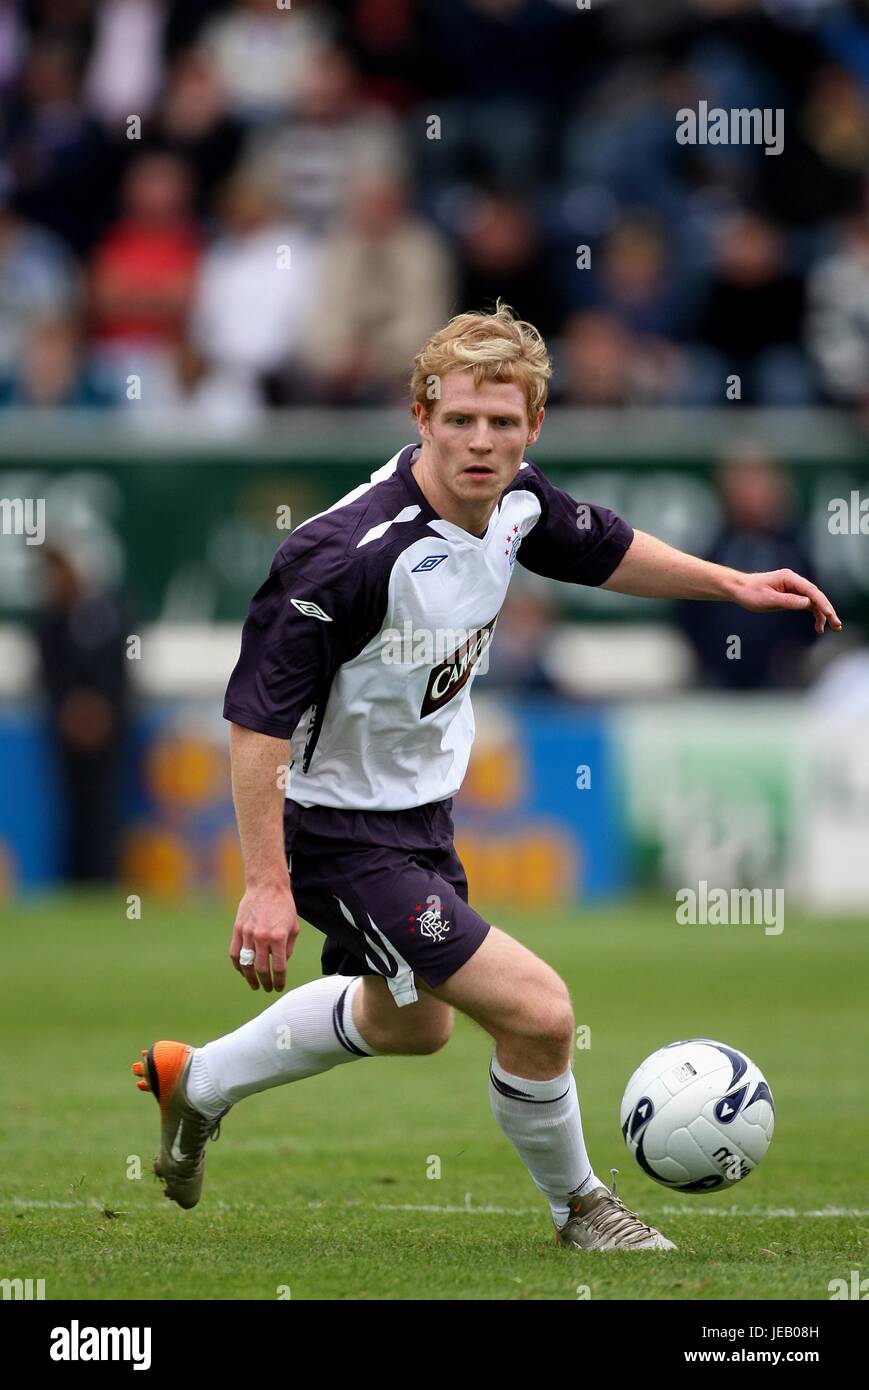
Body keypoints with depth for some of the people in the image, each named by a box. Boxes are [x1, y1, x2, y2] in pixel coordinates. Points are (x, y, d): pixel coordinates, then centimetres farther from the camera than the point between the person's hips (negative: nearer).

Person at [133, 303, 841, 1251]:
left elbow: (602, 551, 17)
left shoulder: (516, 498, -8)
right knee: (536, 1010, -14)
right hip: (342, 833, -9)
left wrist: (731, 584, 11)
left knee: (411, 1023, 30)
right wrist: (266, 883, -30)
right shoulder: (356, 551, -32)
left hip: (422, 809, 9)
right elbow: (257, 711, -29)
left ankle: (198, 1082, 49)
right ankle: (577, 1206, 13)